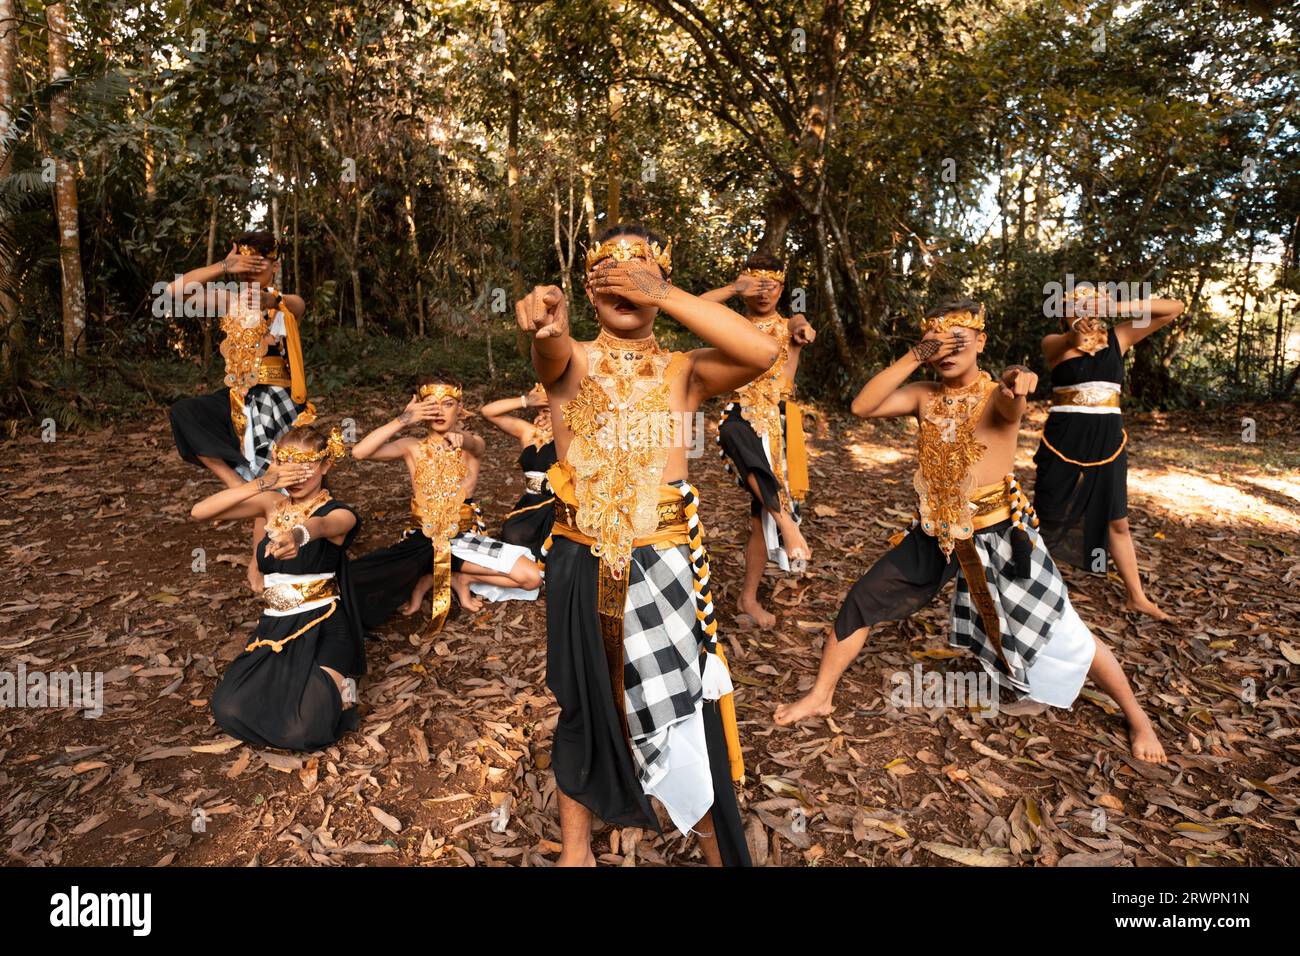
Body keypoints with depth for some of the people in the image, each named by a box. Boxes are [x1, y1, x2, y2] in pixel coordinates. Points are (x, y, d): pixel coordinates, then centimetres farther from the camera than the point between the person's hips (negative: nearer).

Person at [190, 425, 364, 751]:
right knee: (228, 711, -18)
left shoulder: (338, 514, -8)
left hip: (322, 629, -5)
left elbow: (320, 524, -35)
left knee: (302, 732, -24)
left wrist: (299, 533, -60)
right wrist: (262, 483, -19)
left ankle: (335, 682, 8)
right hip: (275, 627, 5)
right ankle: (289, 681, 11)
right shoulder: (272, 504, 6)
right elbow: (199, 512, -6)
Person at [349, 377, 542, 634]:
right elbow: (359, 452, -14)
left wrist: (460, 436, -53)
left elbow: (476, 445, -28)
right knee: (355, 580, -21)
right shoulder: (413, 447, 1)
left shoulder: (472, 446, -1)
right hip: (422, 541, 1)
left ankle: (463, 579, 3)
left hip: (464, 538, 0)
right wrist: (402, 420, -22)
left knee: (531, 577, -18)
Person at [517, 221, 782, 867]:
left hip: (665, 563, 0)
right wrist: (543, 322, -49)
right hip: (582, 564, 0)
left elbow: (762, 353, -18)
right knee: (583, 707, 16)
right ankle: (575, 847, 40)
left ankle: (719, 851, 33)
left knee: (686, 713, 9)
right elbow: (550, 350, -25)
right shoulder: (570, 362, 1)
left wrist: (664, 295, -22)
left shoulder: (683, 371, 2)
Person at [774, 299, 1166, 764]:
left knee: (1064, 634, 5)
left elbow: (1011, 406, -40)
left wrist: (1016, 384, -64)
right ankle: (820, 695, 20)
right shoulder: (924, 395, -3)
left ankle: (1137, 718, 31)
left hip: (998, 534, -3)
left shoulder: (997, 395, -14)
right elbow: (862, 407, -16)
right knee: (861, 604, 1)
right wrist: (912, 358, -23)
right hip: (935, 533, 4)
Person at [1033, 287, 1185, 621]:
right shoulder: (1055, 343, -6)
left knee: (1117, 521, 12)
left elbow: (1174, 308, 3)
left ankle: (1136, 597, 23)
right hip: (1064, 440, -4)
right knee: (1046, 518, 4)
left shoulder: (1117, 338, 5)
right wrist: (1075, 334, -55)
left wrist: (1119, 308, -12)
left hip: (1107, 441, 4)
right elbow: (1060, 343, -31)